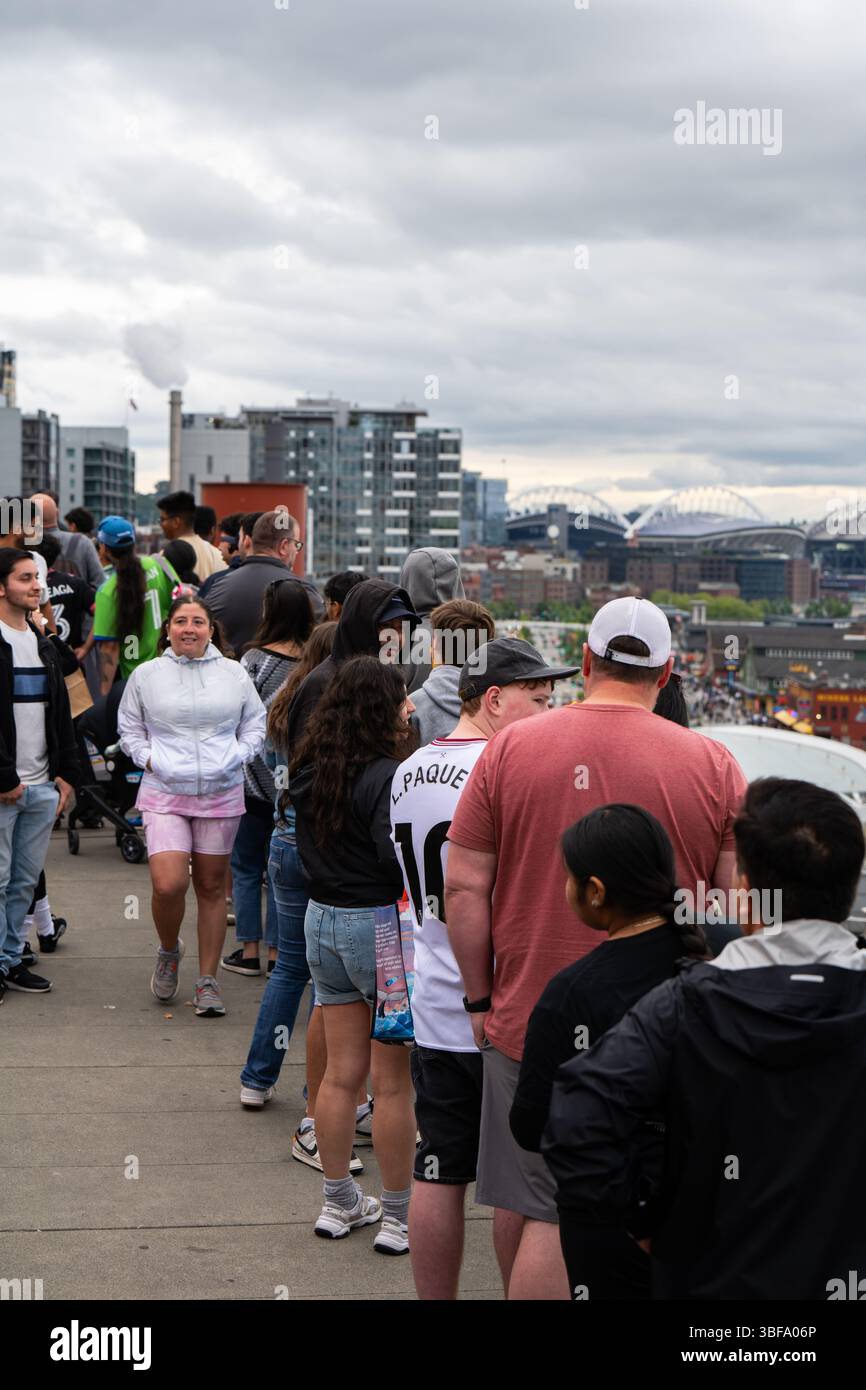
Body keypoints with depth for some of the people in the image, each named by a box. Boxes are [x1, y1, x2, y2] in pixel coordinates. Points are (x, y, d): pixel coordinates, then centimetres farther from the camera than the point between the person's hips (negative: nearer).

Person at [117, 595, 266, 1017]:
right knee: (168, 885, -16)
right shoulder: (146, 675, 4)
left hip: (221, 794, 2)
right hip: (164, 795, -1)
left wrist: (238, 756, -1)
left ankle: (208, 980, 18)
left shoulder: (234, 674, 7)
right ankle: (168, 951, 16)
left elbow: (256, 724, 16)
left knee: (212, 887, 7)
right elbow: (128, 729, 13)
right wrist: (149, 759, -3)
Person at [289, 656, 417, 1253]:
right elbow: (400, 857, -24)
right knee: (393, 1079, 3)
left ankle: (339, 1203, 25)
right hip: (381, 927, -7)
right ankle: (399, 1217, 13)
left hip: (323, 921, 7)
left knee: (342, 1072, 15)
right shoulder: (385, 777, -19)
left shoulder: (310, 771, 5)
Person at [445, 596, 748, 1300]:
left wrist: (482, 998, 7)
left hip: (526, 1020, 1)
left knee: (521, 1200, 18)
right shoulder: (714, 765, -6)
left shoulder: (510, 748, -4)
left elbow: (464, 888, -3)